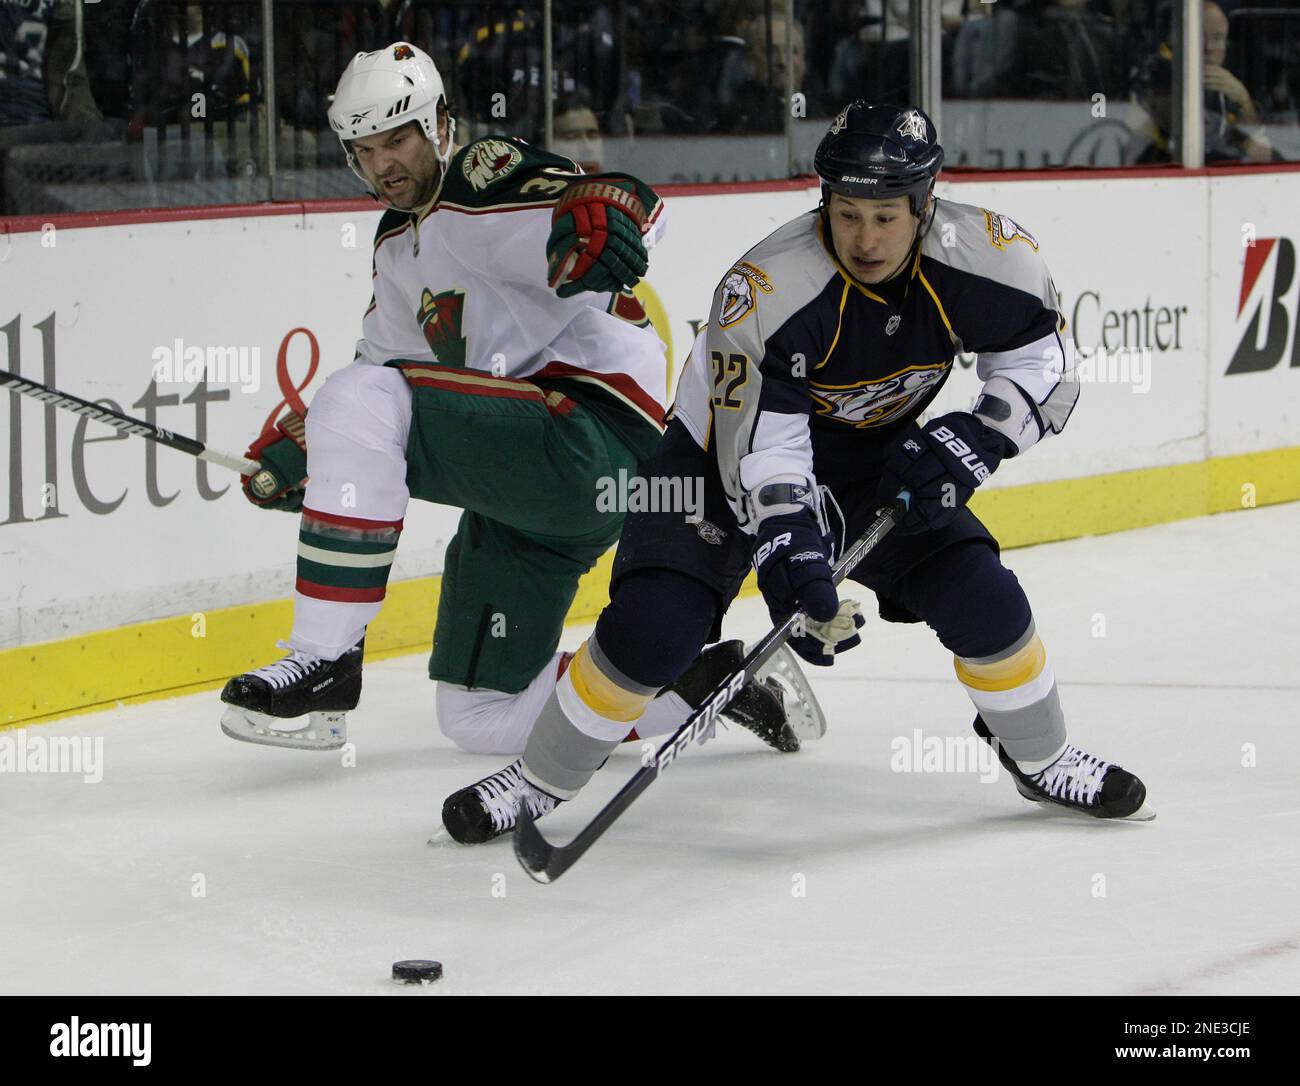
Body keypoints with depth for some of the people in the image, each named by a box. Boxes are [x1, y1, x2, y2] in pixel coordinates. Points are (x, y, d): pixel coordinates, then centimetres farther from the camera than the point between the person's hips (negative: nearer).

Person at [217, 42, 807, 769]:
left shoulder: (485, 180, -8)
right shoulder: (400, 245, 21)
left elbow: (631, 205, -24)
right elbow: (384, 364, 29)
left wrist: (599, 213, -48)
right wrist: (298, 448, 14)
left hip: (595, 432, -10)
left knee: (362, 405, -26)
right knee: (480, 720, 10)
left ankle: (325, 661, -22)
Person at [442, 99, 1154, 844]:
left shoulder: (988, 258, -24)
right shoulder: (767, 290, -35)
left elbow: (1046, 372, -10)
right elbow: (759, 452, -33)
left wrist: (968, 443, -25)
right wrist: (795, 565, -43)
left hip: (876, 457, 3)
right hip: (729, 450, -3)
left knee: (981, 599, -11)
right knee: (651, 631, -18)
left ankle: (1044, 761, 16)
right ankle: (541, 783, 2)